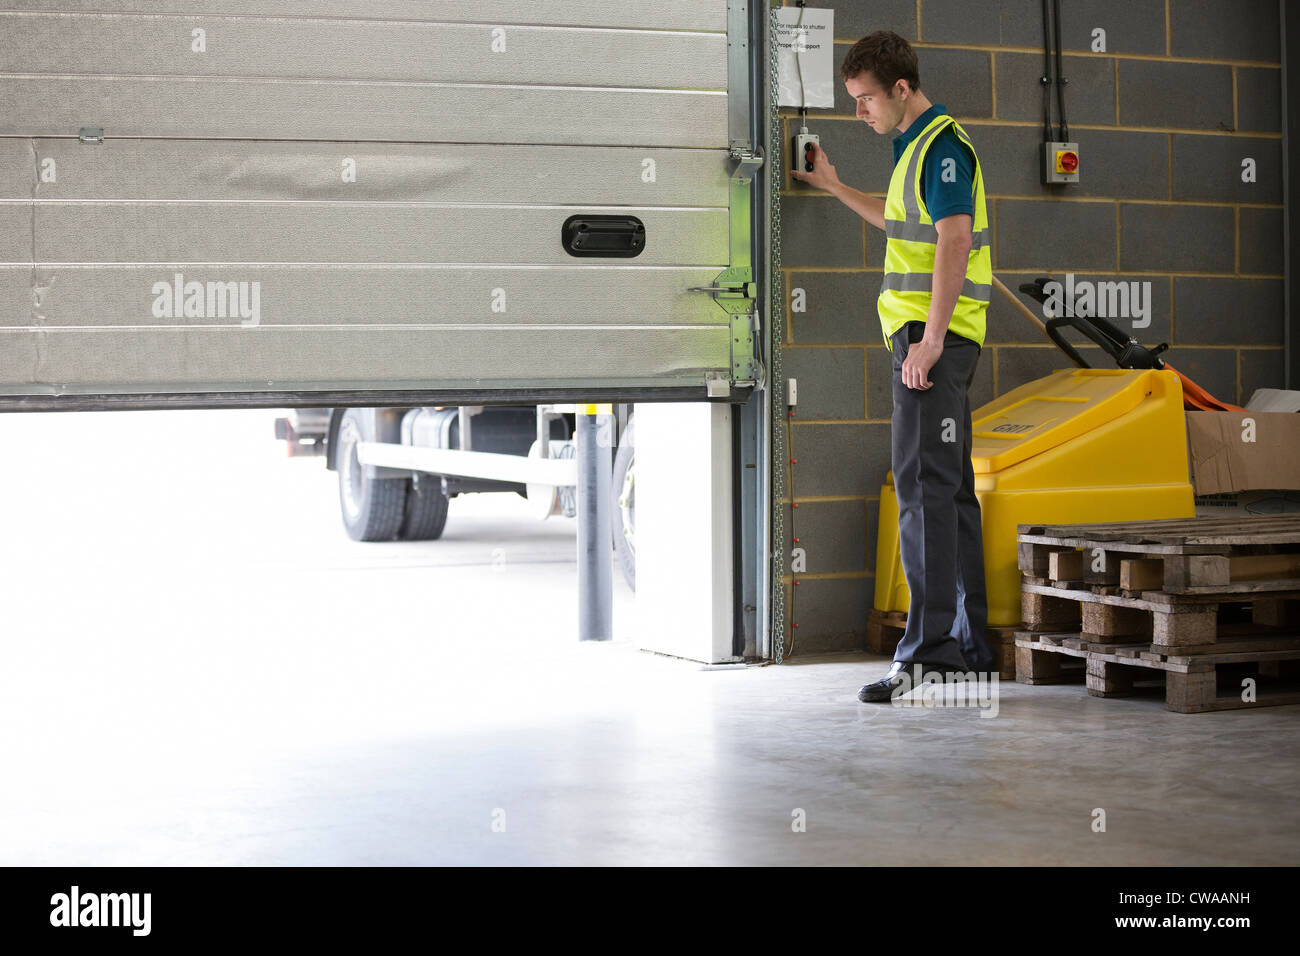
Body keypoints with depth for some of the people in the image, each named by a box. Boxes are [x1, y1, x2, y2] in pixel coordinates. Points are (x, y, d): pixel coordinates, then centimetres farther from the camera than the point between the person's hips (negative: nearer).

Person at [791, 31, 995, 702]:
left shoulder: (942, 146, -12)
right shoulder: (918, 147, 20)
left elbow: (954, 241, -22)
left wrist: (930, 339, -26)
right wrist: (833, 186, 38)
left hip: (933, 335, -11)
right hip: (929, 335, 11)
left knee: (923, 484, -15)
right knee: (950, 486, 11)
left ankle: (930, 652, -19)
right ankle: (969, 642, 15)